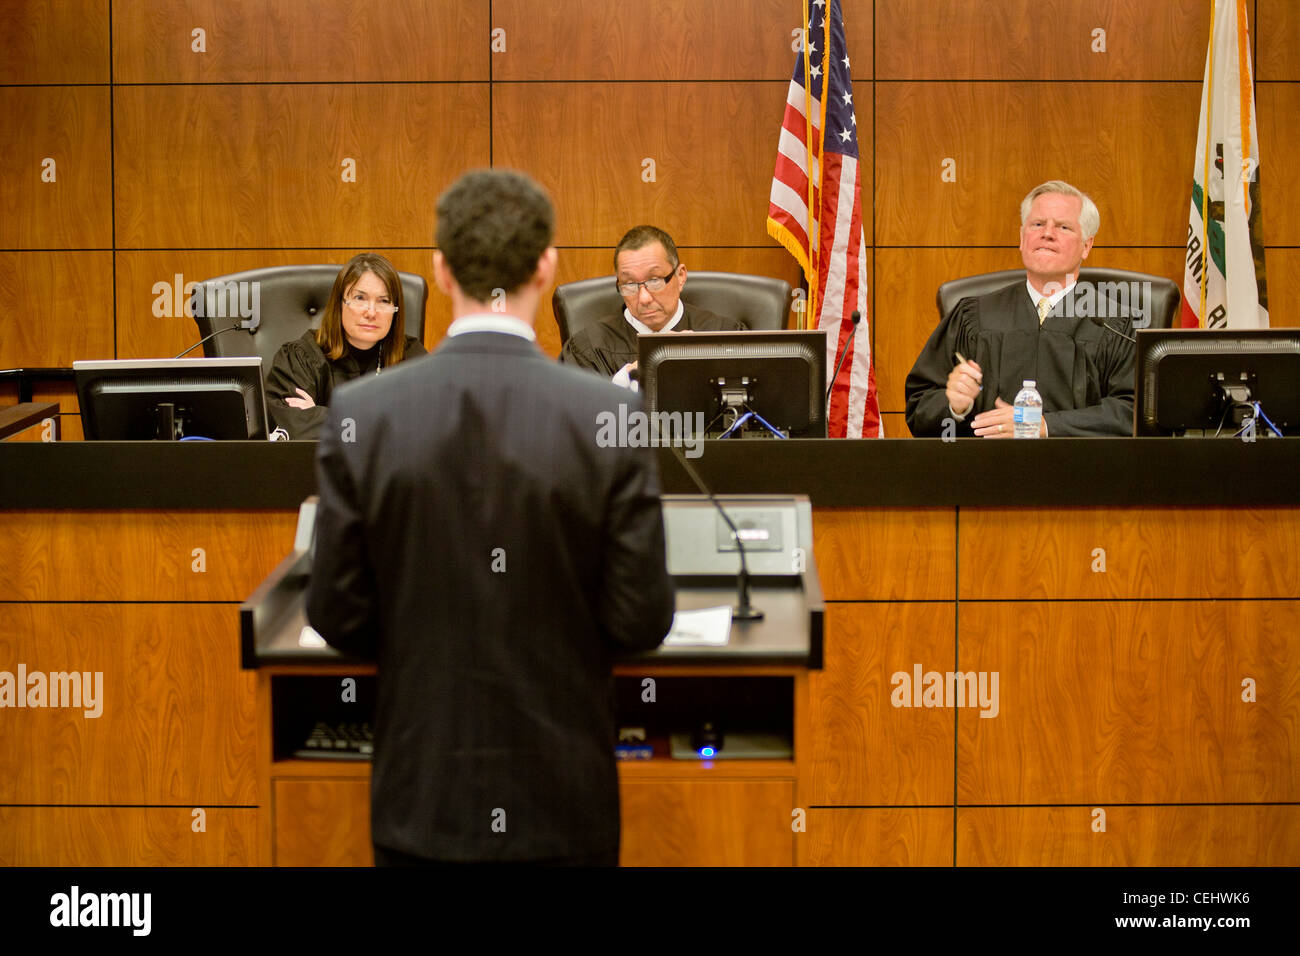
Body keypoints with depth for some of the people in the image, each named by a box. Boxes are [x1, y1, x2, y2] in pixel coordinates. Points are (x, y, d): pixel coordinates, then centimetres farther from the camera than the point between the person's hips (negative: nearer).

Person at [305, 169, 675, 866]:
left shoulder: (360, 413, -10)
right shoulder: (609, 414, -14)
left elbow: (336, 616, -5)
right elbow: (643, 621, -11)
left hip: (420, 795, 1)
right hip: (563, 798, -1)